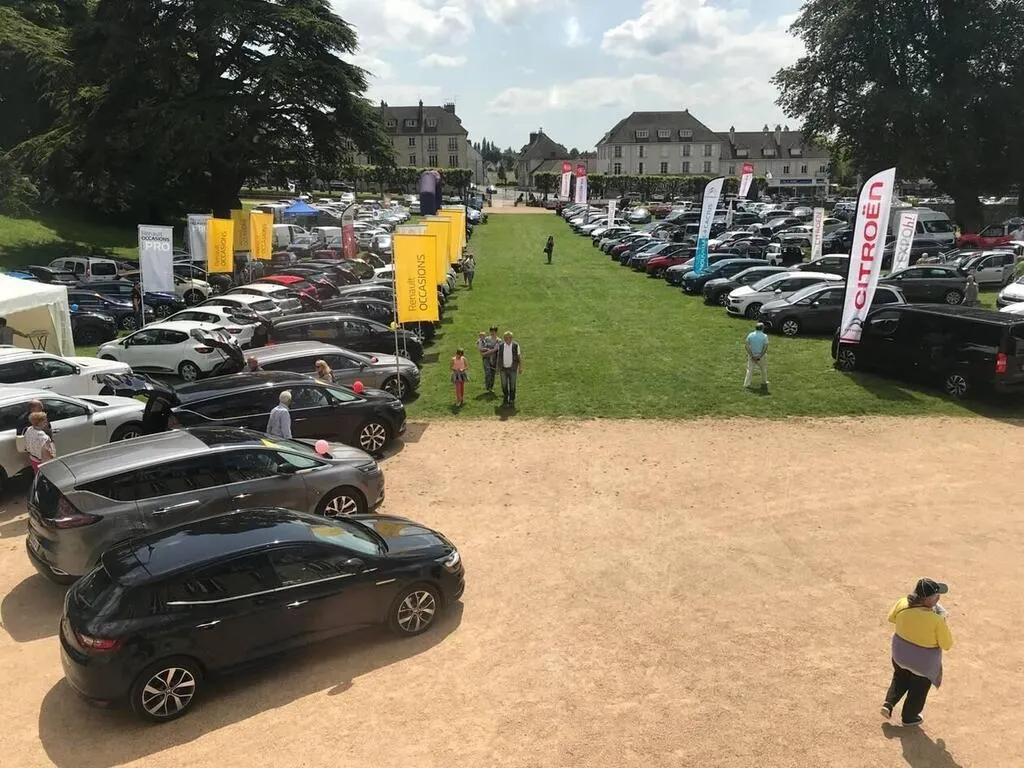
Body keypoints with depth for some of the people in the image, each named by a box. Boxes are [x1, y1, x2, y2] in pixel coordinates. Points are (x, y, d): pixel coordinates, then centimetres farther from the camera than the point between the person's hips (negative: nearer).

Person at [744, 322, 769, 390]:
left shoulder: (750, 335, -2)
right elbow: (765, 347, -17)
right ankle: (764, 383, 28)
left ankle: (747, 384, 3)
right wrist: (760, 356, -15)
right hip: (761, 355, -1)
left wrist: (752, 356, -11)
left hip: (752, 355, 2)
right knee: (763, 369, 18)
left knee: (750, 369, 9)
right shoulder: (764, 336, -9)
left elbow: (746, 346, -9)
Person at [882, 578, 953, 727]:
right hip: (923, 662, -4)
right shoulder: (936, 620, -32)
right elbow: (947, 645, -17)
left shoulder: (902, 604, -19)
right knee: (919, 688, 25)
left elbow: (891, 618, 2)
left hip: (900, 653, 4)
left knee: (900, 679, 33)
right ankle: (909, 717, 43)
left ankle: (888, 704, 25)